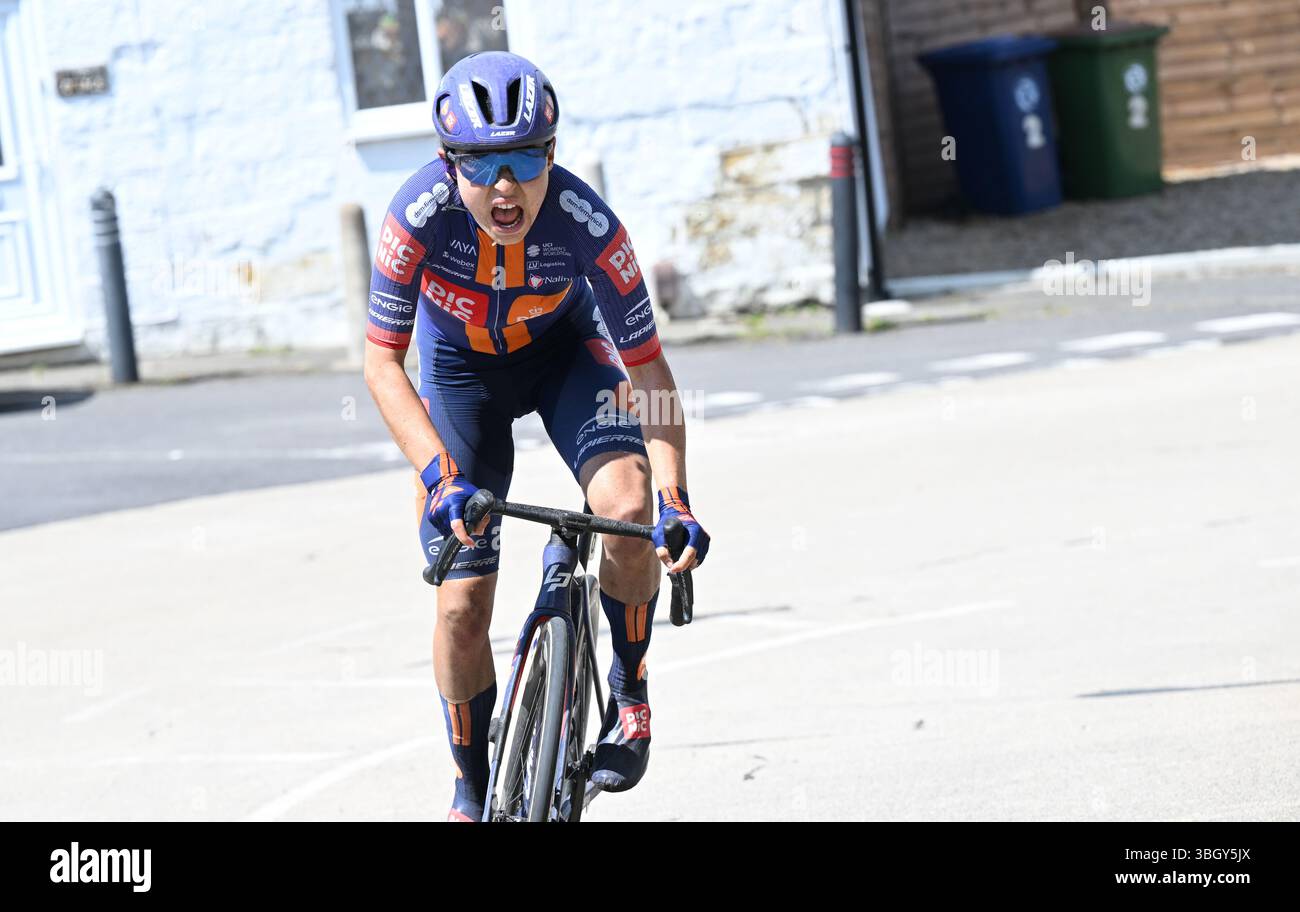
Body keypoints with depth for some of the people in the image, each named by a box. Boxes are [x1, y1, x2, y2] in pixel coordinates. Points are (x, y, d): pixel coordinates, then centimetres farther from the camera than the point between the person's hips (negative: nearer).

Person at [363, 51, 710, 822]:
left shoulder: (587, 225, -34)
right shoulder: (420, 215, -34)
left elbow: (647, 366, -26)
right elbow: (382, 362, -27)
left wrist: (674, 496, -38)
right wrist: (441, 477, -40)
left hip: (565, 347, 0)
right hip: (460, 367, 0)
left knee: (629, 507, -29)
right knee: (463, 604, -6)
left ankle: (630, 687, -2)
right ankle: (473, 794, 16)